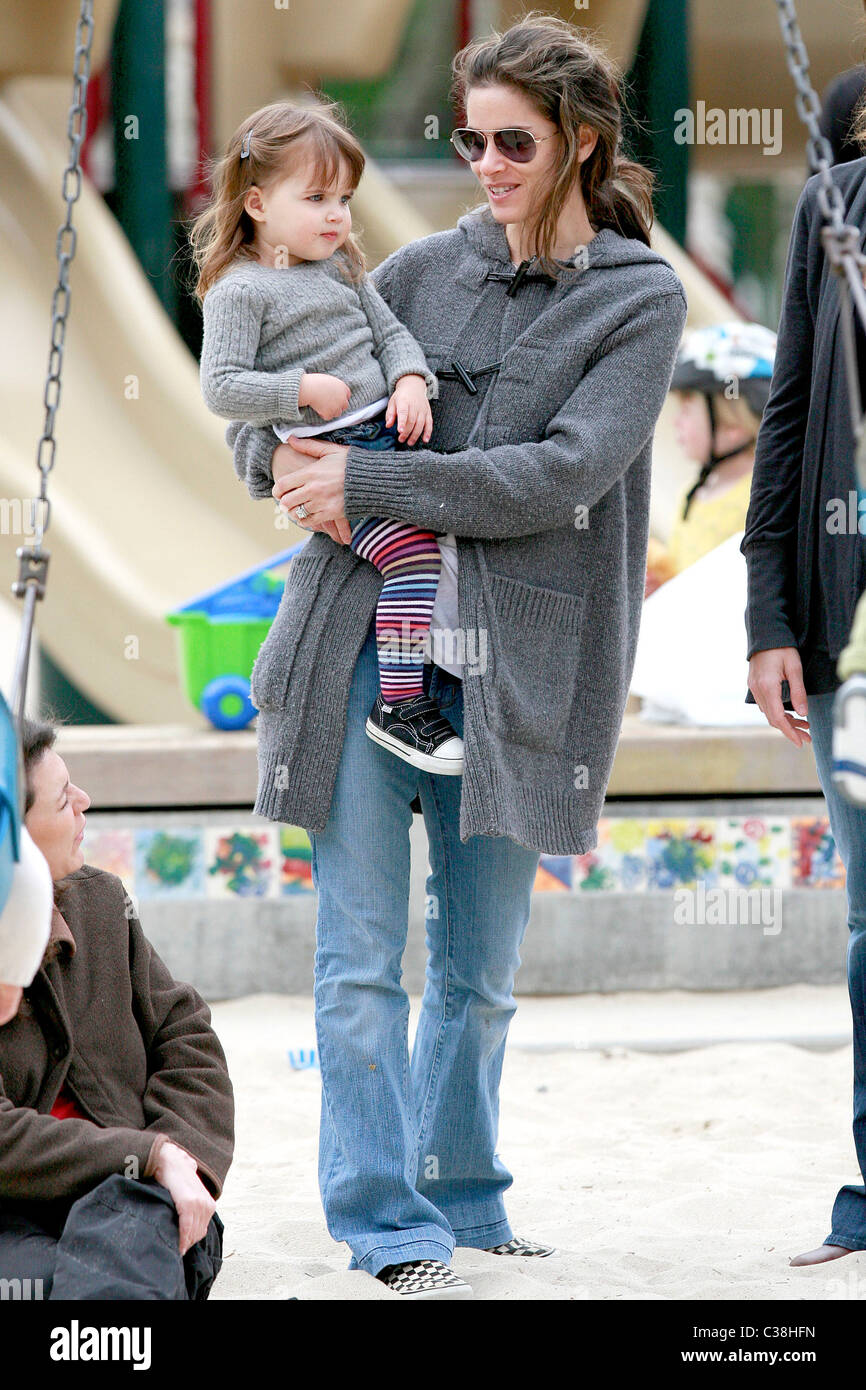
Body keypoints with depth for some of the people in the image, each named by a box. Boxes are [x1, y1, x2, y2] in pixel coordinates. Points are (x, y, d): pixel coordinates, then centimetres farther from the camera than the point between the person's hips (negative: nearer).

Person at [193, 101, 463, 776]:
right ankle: (400, 702, -18)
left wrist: (412, 382, -5)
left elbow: (391, 332, 16)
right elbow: (222, 387, -13)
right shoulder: (238, 292, -7)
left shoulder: (343, 269, 15)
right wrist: (305, 389, -19)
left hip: (387, 433, 8)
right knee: (413, 550, -22)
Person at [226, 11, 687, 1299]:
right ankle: (388, 1224, 2)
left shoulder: (641, 298, 1)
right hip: (365, 642, 1)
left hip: (514, 662, -1)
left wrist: (369, 481, -16)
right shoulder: (426, 271, 9)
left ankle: (461, 1191, 26)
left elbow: (563, 474, -13)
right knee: (363, 956, -4)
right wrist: (291, 458, -8)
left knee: (482, 967, 9)